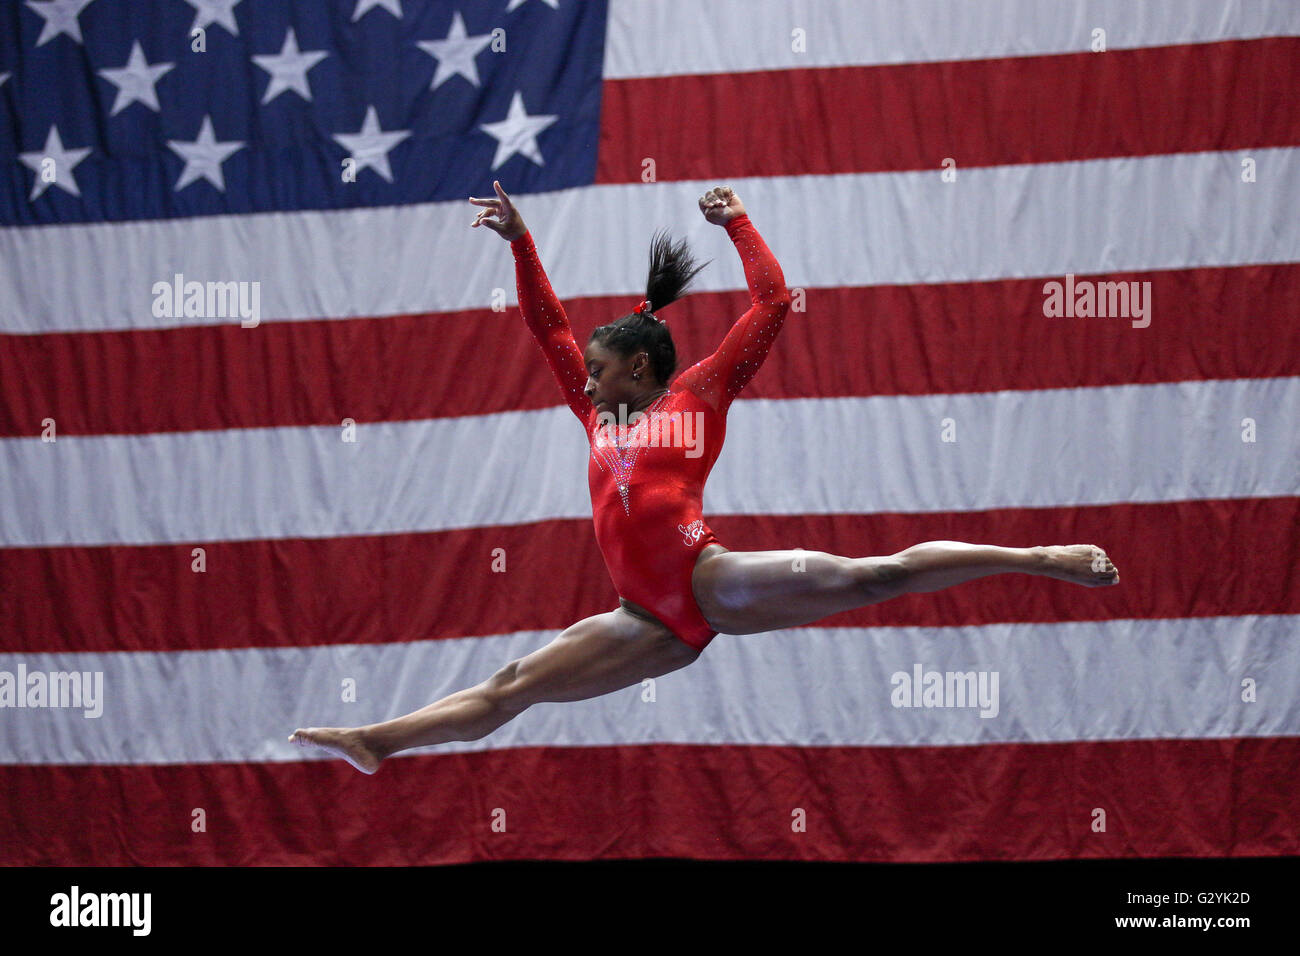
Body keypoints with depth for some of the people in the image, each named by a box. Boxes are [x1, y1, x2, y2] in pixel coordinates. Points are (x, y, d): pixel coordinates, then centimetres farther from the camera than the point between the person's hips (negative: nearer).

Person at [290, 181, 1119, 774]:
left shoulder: (700, 391, 11)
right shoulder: (603, 417, 27)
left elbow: (772, 304, 11)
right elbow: (549, 327, 33)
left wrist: (738, 223, 18)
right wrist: (520, 240, 31)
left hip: (710, 581, -6)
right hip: (656, 621, 6)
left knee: (875, 576, -20)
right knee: (510, 688, 7)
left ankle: (1038, 558, -19)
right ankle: (375, 741, 8)